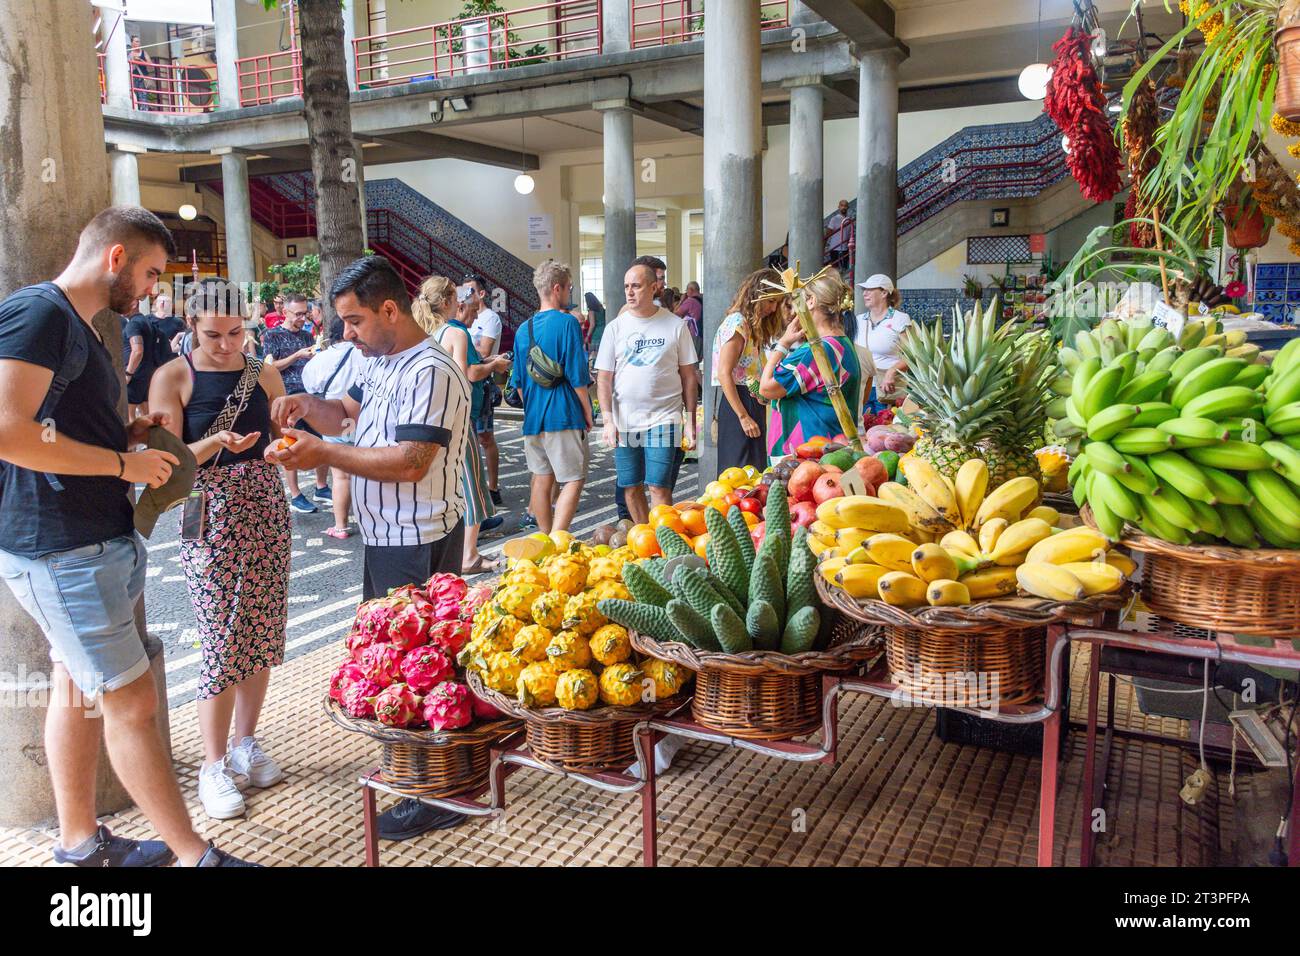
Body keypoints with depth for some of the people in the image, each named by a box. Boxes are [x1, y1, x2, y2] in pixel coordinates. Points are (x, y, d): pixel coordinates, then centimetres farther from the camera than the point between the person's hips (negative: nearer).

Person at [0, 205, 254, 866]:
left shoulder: (78, 327, 17)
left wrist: (130, 434, 9)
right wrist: (123, 462, -18)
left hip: (92, 541, 10)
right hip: (61, 551, -10)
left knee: (79, 689, 17)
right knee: (132, 702, -5)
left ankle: (80, 843, 31)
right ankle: (194, 856, 5)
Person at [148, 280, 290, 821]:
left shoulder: (265, 375, 7)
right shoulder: (173, 378, -4)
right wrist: (216, 442, -25)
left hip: (265, 508, 4)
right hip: (209, 516, -4)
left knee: (262, 629, 8)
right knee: (223, 640, -3)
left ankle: (246, 743, 27)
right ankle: (214, 764, 13)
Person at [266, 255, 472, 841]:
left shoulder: (431, 373, -20)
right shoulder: (381, 364, 12)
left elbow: (410, 462, -27)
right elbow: (345, 413, 22)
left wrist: (324, 454, -21)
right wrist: (307, 405, 1)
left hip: (418, 544, -10)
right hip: (385, 537, 10)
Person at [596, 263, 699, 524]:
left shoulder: (675, 325, 2)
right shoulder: (616, 327, 5)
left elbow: (689, 375, 5)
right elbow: (604, 378, 5)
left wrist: (691, 422, 1)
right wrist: (608, 420, -5)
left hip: (663, 419, -2)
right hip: (624, 422, 3)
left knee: (659, 487, -8)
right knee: (631, 489, 8)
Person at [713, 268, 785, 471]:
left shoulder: (754, 326, 18)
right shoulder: (737, 323, -11)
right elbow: (724, 374, -18)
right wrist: (743, 417, -20)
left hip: (754, 404, 10)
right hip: (739, 403, -10)